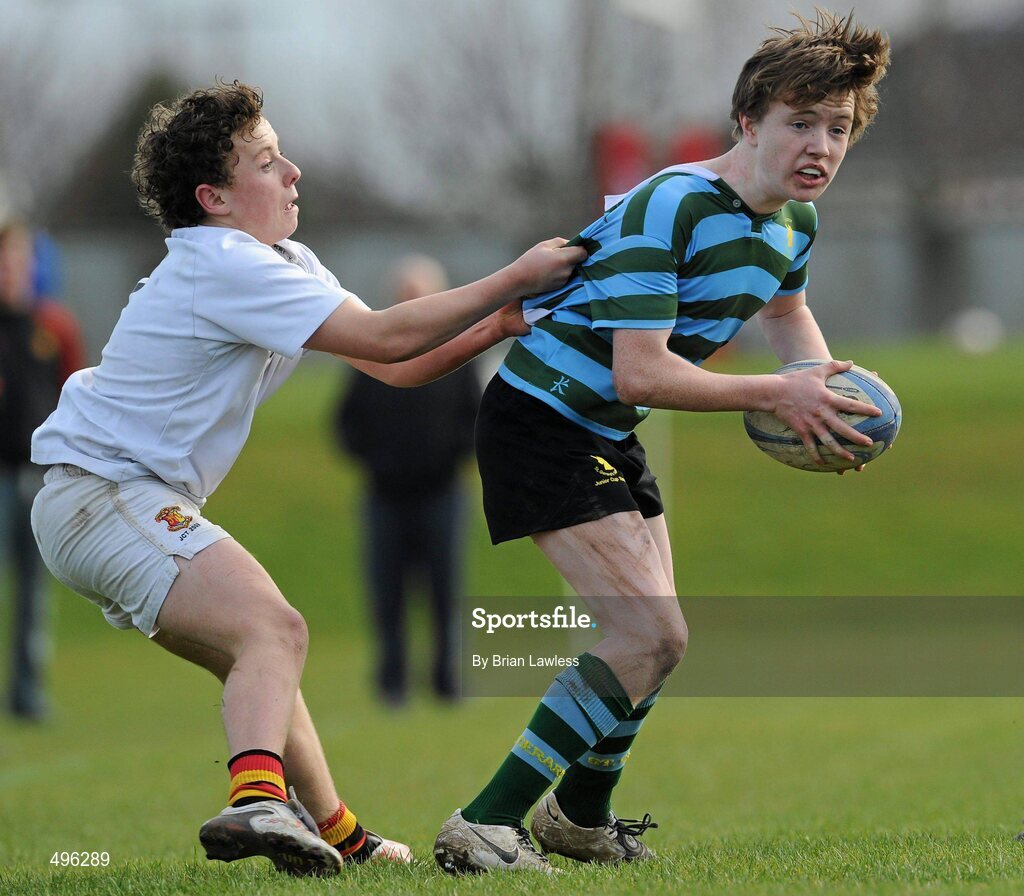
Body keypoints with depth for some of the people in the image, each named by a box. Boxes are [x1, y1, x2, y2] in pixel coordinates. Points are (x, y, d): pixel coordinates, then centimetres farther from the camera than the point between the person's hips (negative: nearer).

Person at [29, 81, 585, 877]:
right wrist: (512, 280, -16)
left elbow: (395, 366, 11)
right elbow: (383, 338, -22)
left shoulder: (284, 265, 15)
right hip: (102, 492, -11)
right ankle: (258, 801, -46)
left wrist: (494, 326, -5)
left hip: (129, 498, 11)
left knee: (262, 660, 21)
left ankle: (335, 834, 32)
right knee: (273, 630, -26)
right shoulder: (223, 267, -18)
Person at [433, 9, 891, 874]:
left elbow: (785, 307, 25)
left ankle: (580, 816, 42)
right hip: (542, 420, -9)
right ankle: (484, 827, -16)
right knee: (650, 637, -19)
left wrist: (820, 385, 3)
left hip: (610, 436, 9)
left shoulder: (795, 219, 2)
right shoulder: (669, 208, -27)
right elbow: (638, 373, -31)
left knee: (653, 637, 17)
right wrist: (773, 396, -27)